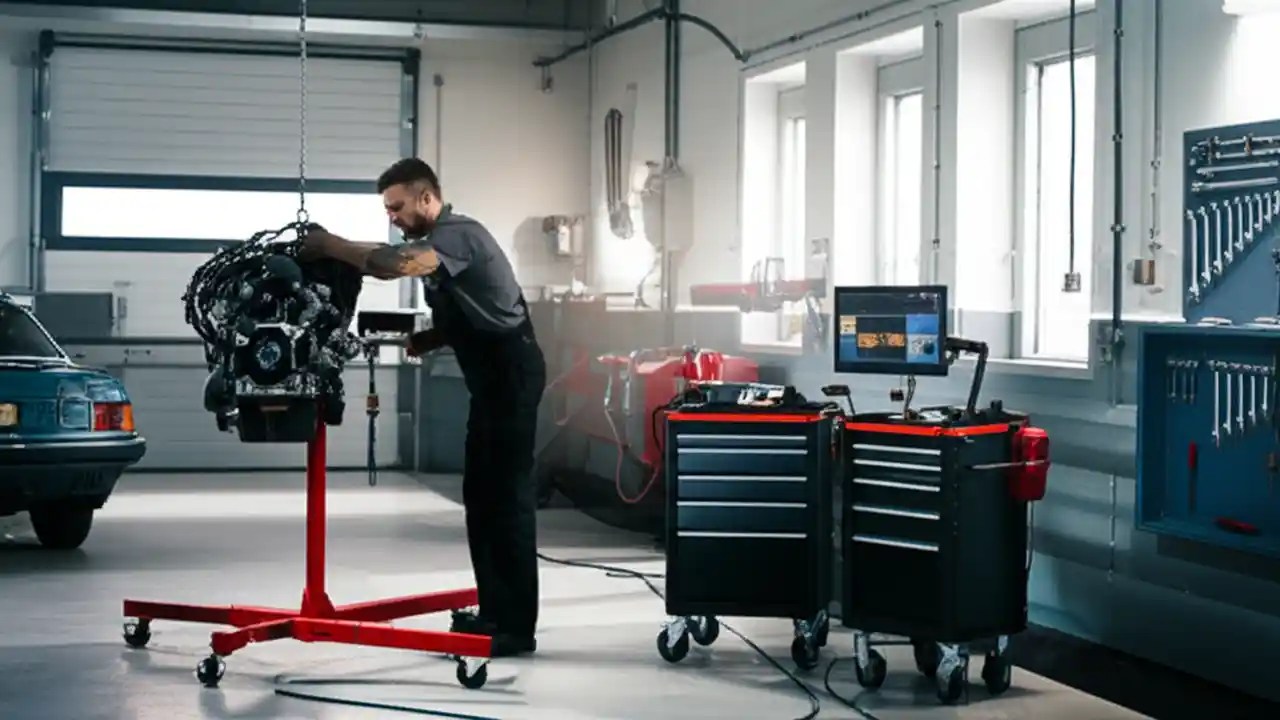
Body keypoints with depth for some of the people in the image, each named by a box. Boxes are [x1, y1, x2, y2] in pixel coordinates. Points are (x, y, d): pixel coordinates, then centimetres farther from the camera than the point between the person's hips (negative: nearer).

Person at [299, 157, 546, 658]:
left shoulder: (458, 233, -14)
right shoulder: (434, 243, 18)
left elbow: (395, 264, -33)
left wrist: (328, 244, -23)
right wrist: (417, 341, 3)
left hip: (511, 373, -11)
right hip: (492, 377, 11)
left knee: (507, 496, -10)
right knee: (481, 495, 12)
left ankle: (516, 626, -9)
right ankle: (495, 611, 18)